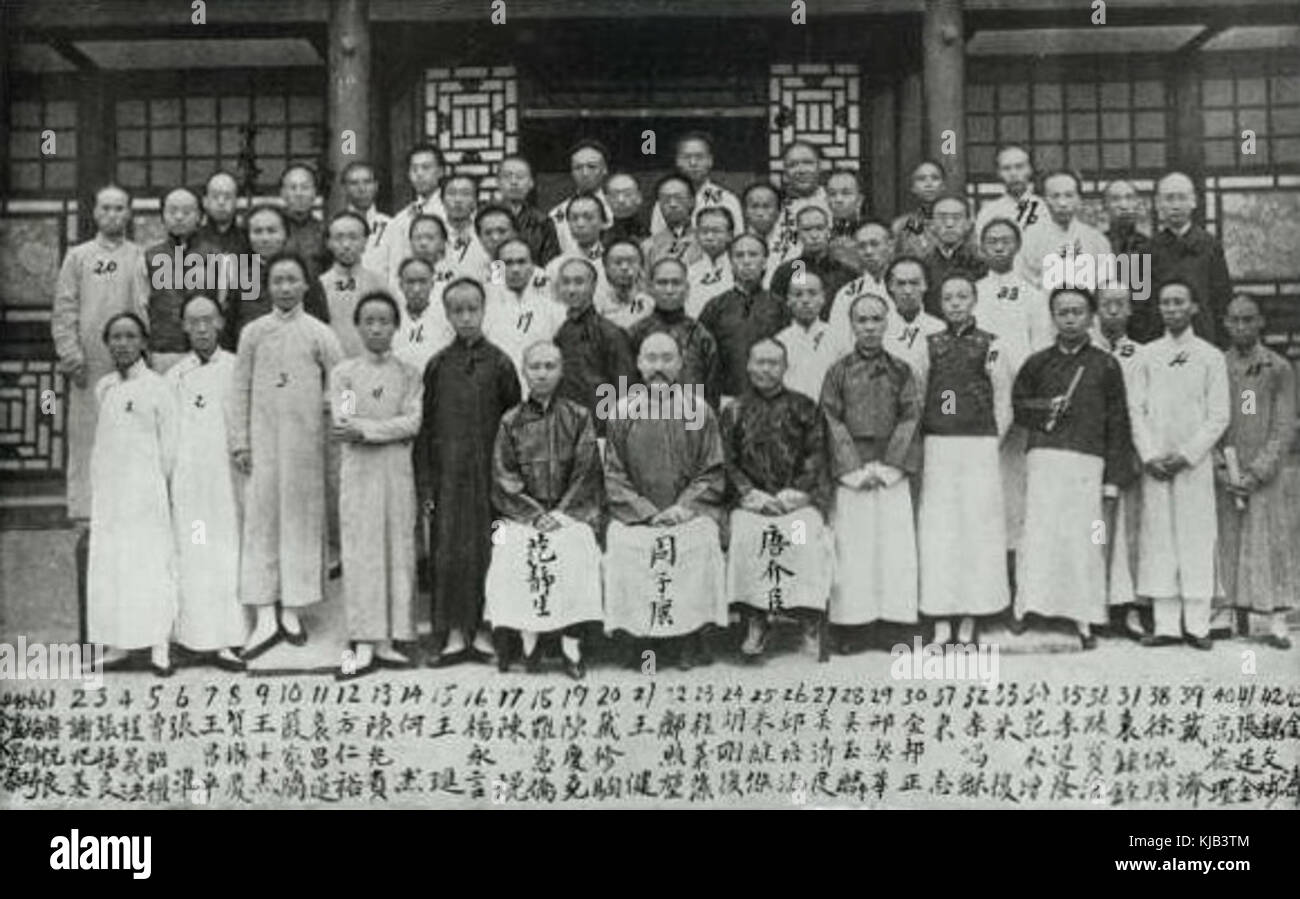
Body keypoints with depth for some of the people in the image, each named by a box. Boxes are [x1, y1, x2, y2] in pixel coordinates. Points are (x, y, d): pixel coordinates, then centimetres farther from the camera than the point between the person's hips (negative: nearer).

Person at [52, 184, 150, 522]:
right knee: (86, 437, 0)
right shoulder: (78, 257, 11)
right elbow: (64, 310, 5)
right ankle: (84, 508, 5)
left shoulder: (142, 258, 11)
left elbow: (149, 310, 5)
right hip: (89, 367, 0)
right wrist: (71, 354, -5)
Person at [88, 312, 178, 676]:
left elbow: (169, 445, -1)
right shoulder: (103, 388, 9)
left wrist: (160, 487, 0)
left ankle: (159, 648, 3)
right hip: (107, 488, 5)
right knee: (108, 565, 6)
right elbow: (104, 442, 14)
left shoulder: (157, 387, -4)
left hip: (145, 489, -5)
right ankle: (117, 643, 15)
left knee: (152, 563, -2)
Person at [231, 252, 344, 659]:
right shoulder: (253, 332, 6)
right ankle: (265, 616, -1)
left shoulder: (319, 333, 3)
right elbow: (240, 391, 7)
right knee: (261, 518, -3)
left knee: (301, 517, 3)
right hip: (263, 438, 1)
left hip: (305, 439, -1)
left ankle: (292, 609, 12)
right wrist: (239, 441, 2)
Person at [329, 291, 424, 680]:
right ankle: (365, 645, 0)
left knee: (398, 552, 1)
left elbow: (413, 423, -7)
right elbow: (342, 424, -7)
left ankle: (387, 642, 8)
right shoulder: (343, 372, 5)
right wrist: (390, 426, -10)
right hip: (359, 471, -1)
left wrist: (363, 428, -14)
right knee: (360, 553, -3)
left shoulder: (409, 374, 7)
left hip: (398, 471, 1)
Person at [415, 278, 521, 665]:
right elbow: (424, 426, 5)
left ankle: (481, 628, 13)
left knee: (485, 549, 2)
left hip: (488, 471, -1)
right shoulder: (438, 365, 5)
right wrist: (425, 483, 0)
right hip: (448, 471, 1)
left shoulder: (499, 363, 1)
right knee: (449, 551, 2)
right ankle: (453, 631, 10)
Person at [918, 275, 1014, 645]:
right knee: (937, 527, -1)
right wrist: (922, 437, 3)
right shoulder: (928, 345, 11)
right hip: (936, 447, 2)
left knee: (978, 524, -2)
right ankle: (941, 618, 2)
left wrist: (990, 442, 0)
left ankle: (970, 617, 4)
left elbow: (1002, 402, 5)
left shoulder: (990, 346, 5)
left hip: (979, 445, -2)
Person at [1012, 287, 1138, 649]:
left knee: (1084, 541, -2)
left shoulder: (1105, 365, 9)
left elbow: (1118, 425, 8)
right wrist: (1045, 408, -1)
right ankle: (1029, 612, -9)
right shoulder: (1037, 363, 12)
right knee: (1040, 536, -9)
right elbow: (1016, 405, 21)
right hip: (1044, 458, 1)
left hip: (1088, 462, 0)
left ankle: (1083, 621, 4)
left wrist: (1113, 480, 2)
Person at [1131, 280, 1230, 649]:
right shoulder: (1147, 355, 9)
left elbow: (1219, 416, 0)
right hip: (1154, 463, 2)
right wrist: (1150, 456, -6)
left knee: (1196, 538, -2)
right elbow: (1137, 410, 6)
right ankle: (1166, 624, 4)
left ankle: (1197, 625, 3)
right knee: (1158, 539, 0)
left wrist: (1186, 455, -9)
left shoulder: (1210, 356, 3)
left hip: (1194, 462, -2)